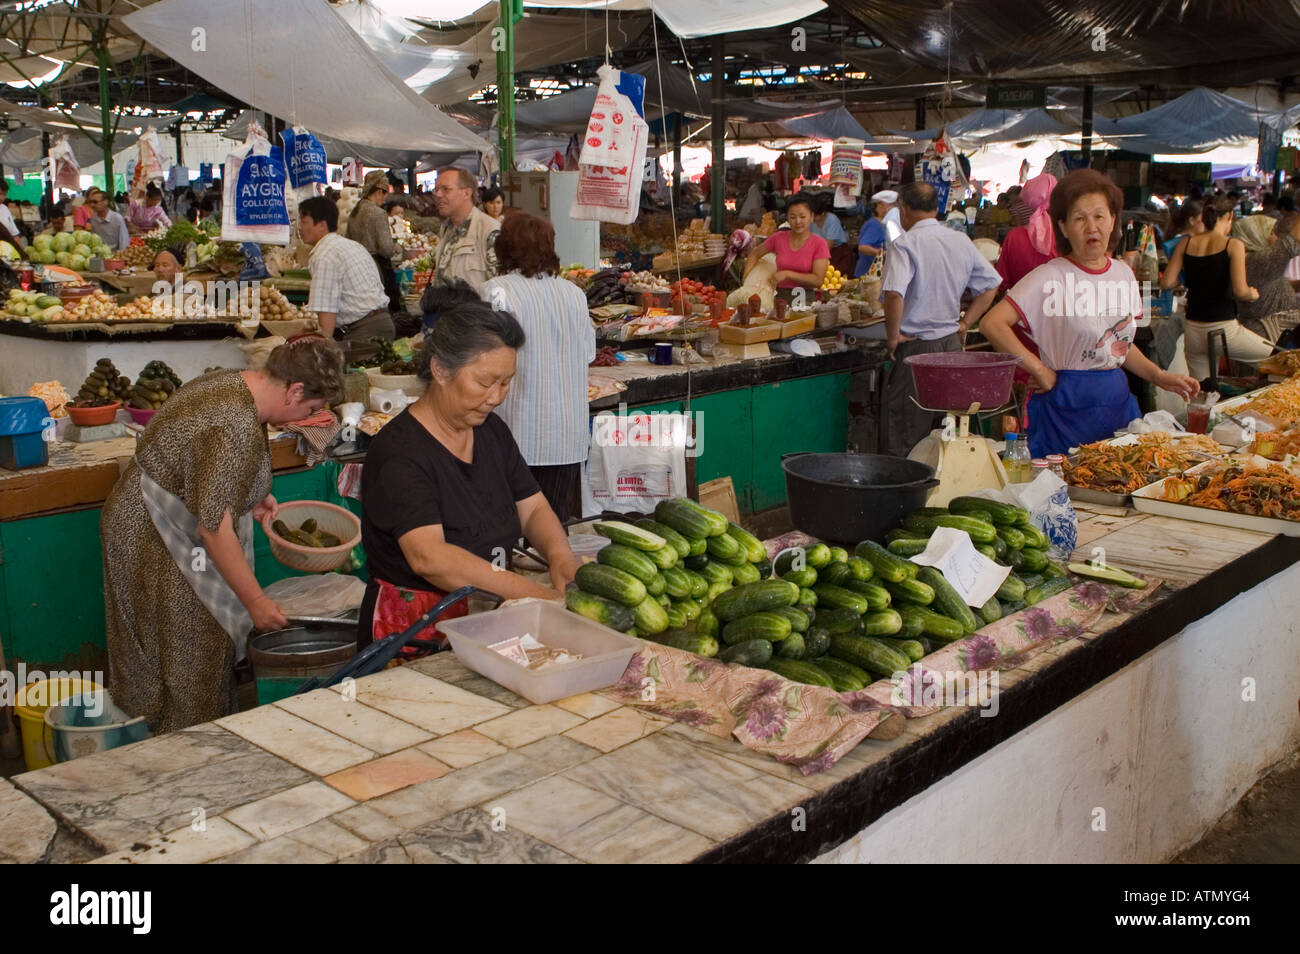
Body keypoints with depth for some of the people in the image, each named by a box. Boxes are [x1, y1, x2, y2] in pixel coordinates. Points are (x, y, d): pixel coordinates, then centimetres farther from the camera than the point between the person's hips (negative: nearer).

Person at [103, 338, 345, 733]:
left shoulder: (233, 383, 1)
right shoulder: (238, 427, -30)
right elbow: (214, 527, -28)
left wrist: (250, 498, 10)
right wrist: (255, 600, -22)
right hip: (155, 542, -10)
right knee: (190, 663, -1)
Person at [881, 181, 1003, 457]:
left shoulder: (905, 245, -13)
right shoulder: (962, 241, 7)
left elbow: (894, 294, -27)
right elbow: (990, 285, 13)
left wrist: (892, 337, -15)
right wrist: (964, 324, 13)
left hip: (916, 345, -6)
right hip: (952, 343, 6)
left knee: (906, 438, 0)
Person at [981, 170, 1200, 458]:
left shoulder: (1123, 274, 10)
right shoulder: (1050, 278, -10)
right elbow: (992, 324, -20)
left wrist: (1160, 377, 10)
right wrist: (1041, 372, -17)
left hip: (1119, 402, 6)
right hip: (1066, 406, -6)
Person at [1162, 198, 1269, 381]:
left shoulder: (1185, 244, 5)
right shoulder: (1234, 245, -6)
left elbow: (1166, 282, 1)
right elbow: (1240, 291, -16)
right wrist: (1253, 294, 6)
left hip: (1192, 331, 5)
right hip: (1223, 329, -5)